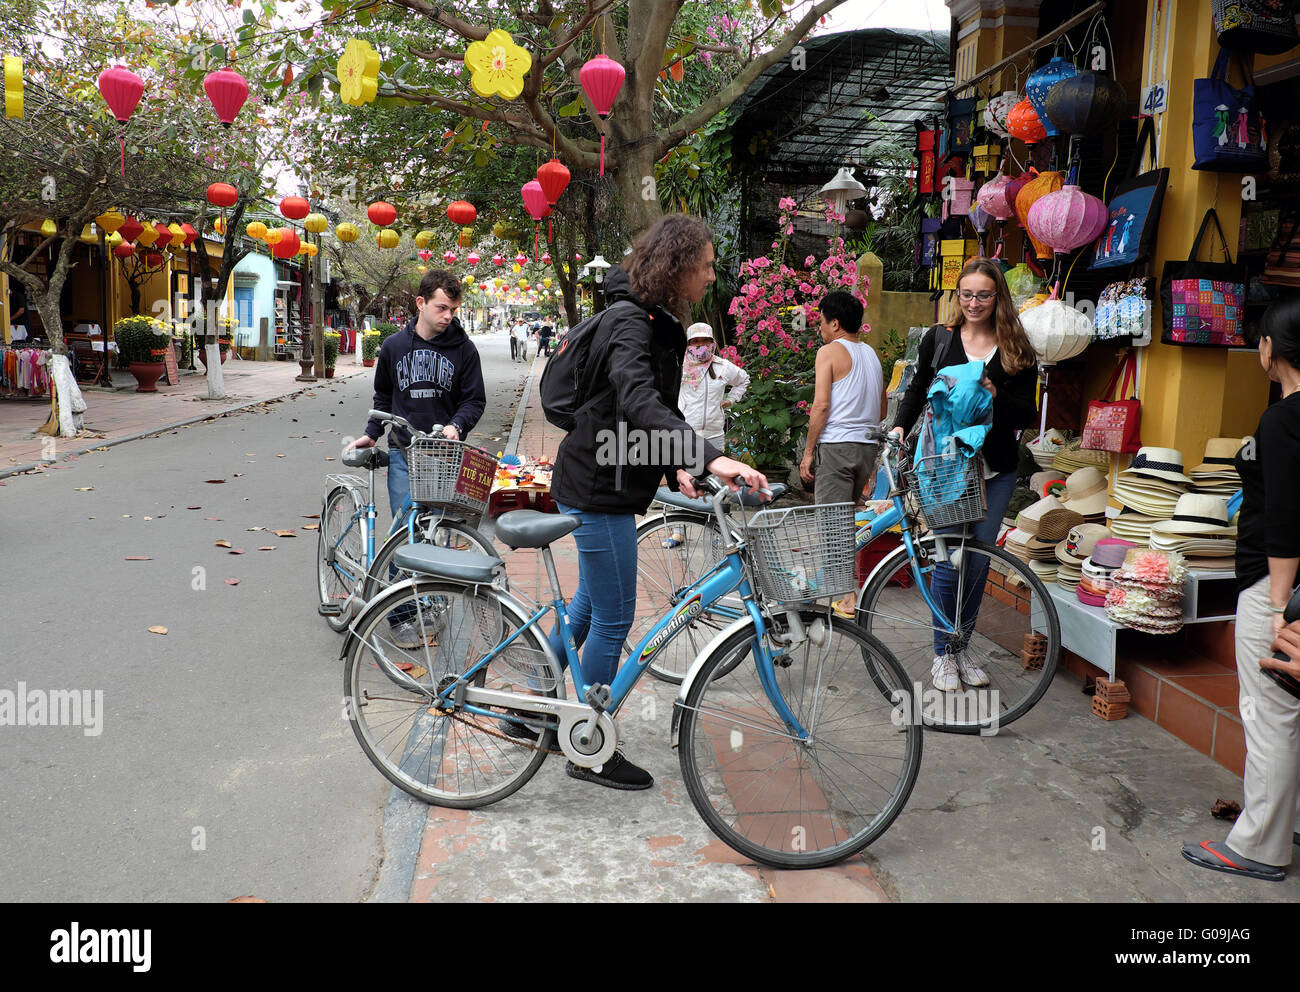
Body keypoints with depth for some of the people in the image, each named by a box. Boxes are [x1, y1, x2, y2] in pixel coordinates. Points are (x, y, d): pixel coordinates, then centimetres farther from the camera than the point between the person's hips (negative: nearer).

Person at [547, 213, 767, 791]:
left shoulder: (655, 323, 12)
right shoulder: (632, 326, -21)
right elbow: (639, 403, -39)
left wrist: (674, 467, 13)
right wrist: (710, 456, -49)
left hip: (602, 483, 11)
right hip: (599, 489, -11)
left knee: (591, 604, 22)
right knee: (613, 619, -1)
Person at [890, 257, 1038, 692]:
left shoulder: (1017, 350, 4)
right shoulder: (939, 339, 4)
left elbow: (1027, 414, 1)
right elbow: (917, 391, 13)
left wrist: (995, 395, -17)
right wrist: (899, 428, -3)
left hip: (996, 471, 2)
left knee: (978, 563, 7)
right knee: (949, 562, -4)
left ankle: (961, 649, 22)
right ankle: (942, 655, 11)